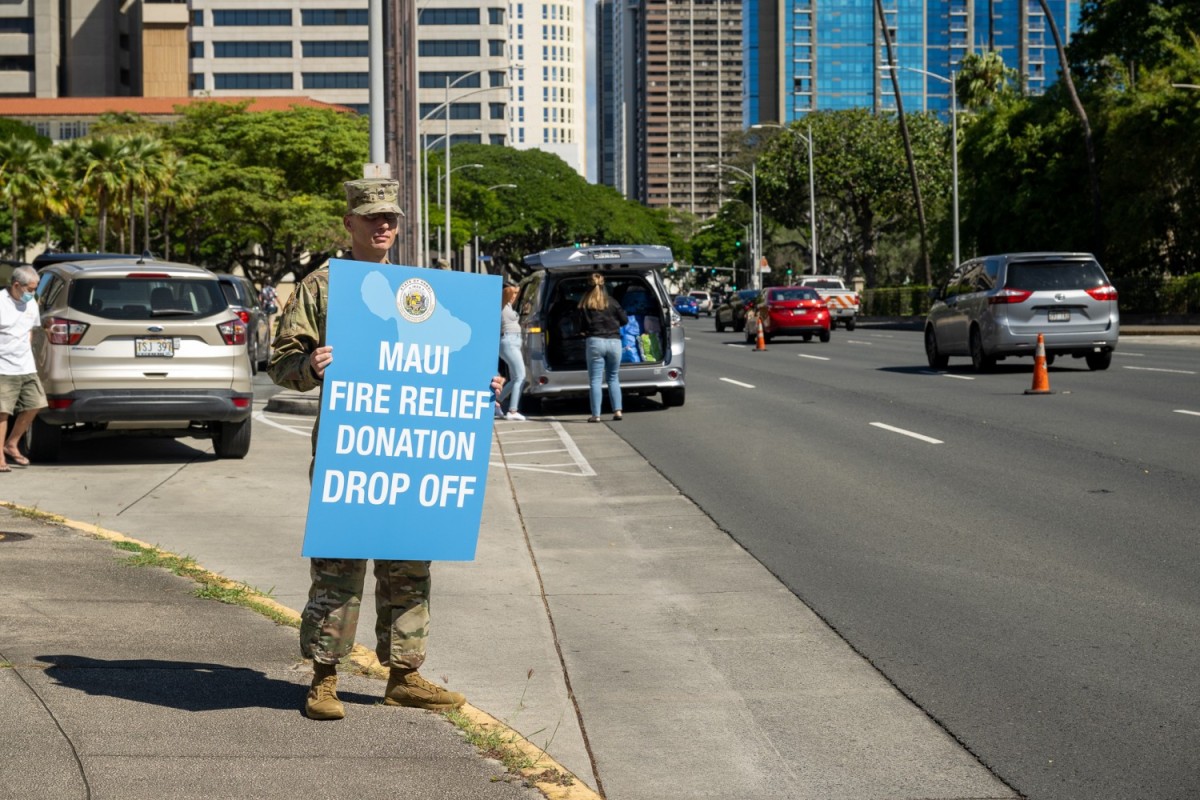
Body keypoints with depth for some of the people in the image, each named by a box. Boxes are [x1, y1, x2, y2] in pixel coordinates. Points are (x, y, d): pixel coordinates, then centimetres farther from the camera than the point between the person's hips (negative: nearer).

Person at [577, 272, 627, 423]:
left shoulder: (585, 304, 1)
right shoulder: (612, 302, 4)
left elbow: (581, 326, 0)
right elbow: (625, 320, 8)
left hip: (594, 342, -2)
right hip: (614, 341, 2)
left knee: (595, 380, 1)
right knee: (613, 378, 14)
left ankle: (596, 415, -4)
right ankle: (617, 411, 3)